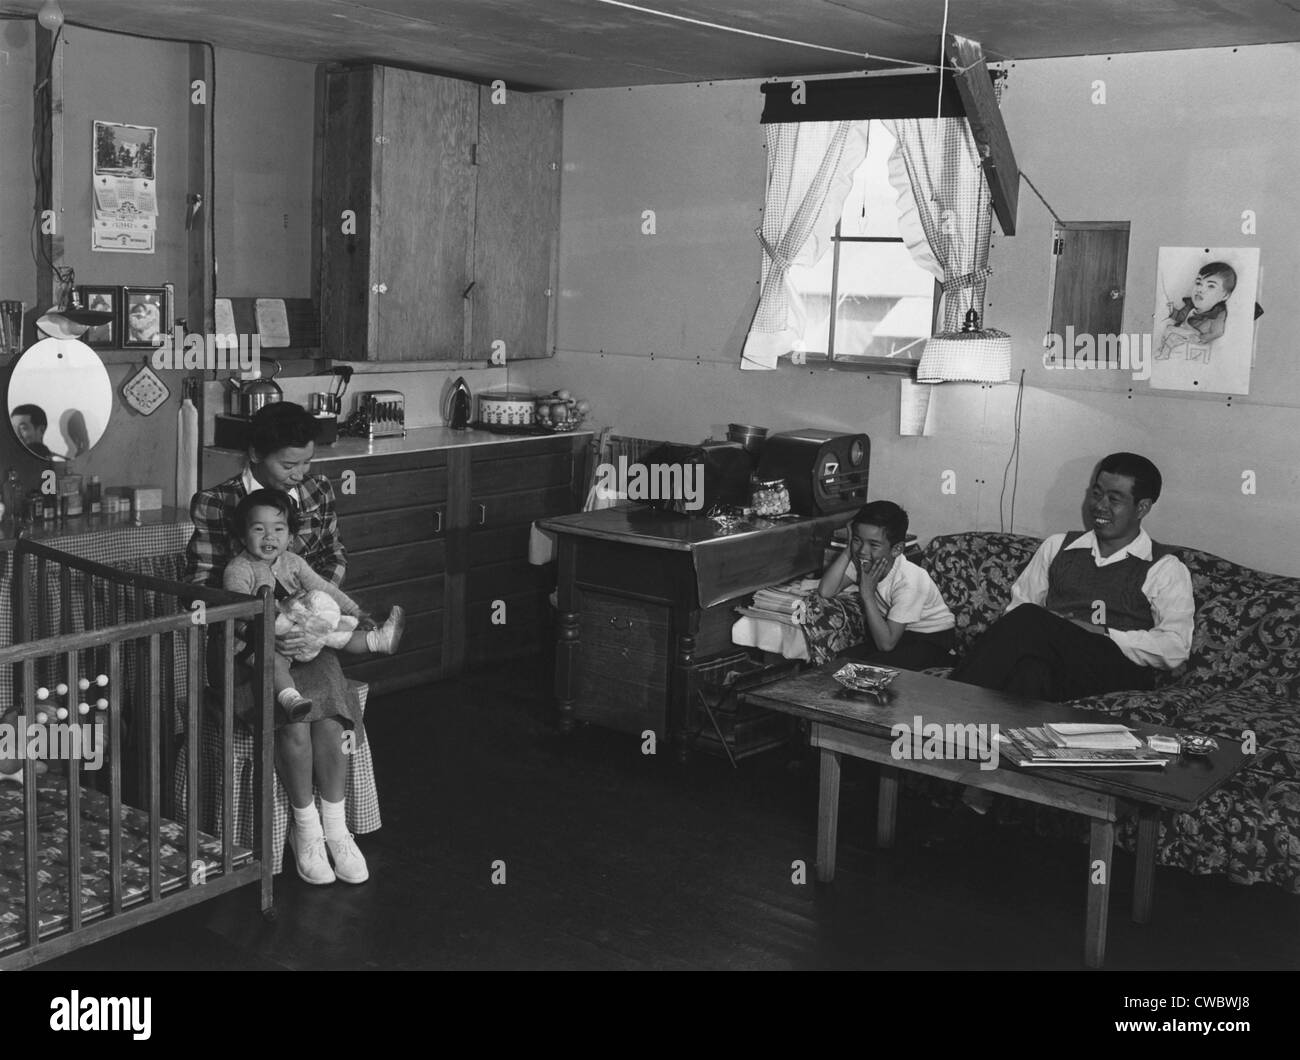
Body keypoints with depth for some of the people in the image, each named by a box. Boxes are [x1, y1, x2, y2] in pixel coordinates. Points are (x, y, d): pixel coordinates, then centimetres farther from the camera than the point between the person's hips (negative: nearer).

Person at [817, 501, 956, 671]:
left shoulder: (908, 580, -31)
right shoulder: (861, 562, -13)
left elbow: (886, 644, -31)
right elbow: (825, 592, -25)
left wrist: (867, 593, -32)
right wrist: (849, 550, -25)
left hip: (932, 639, -6)